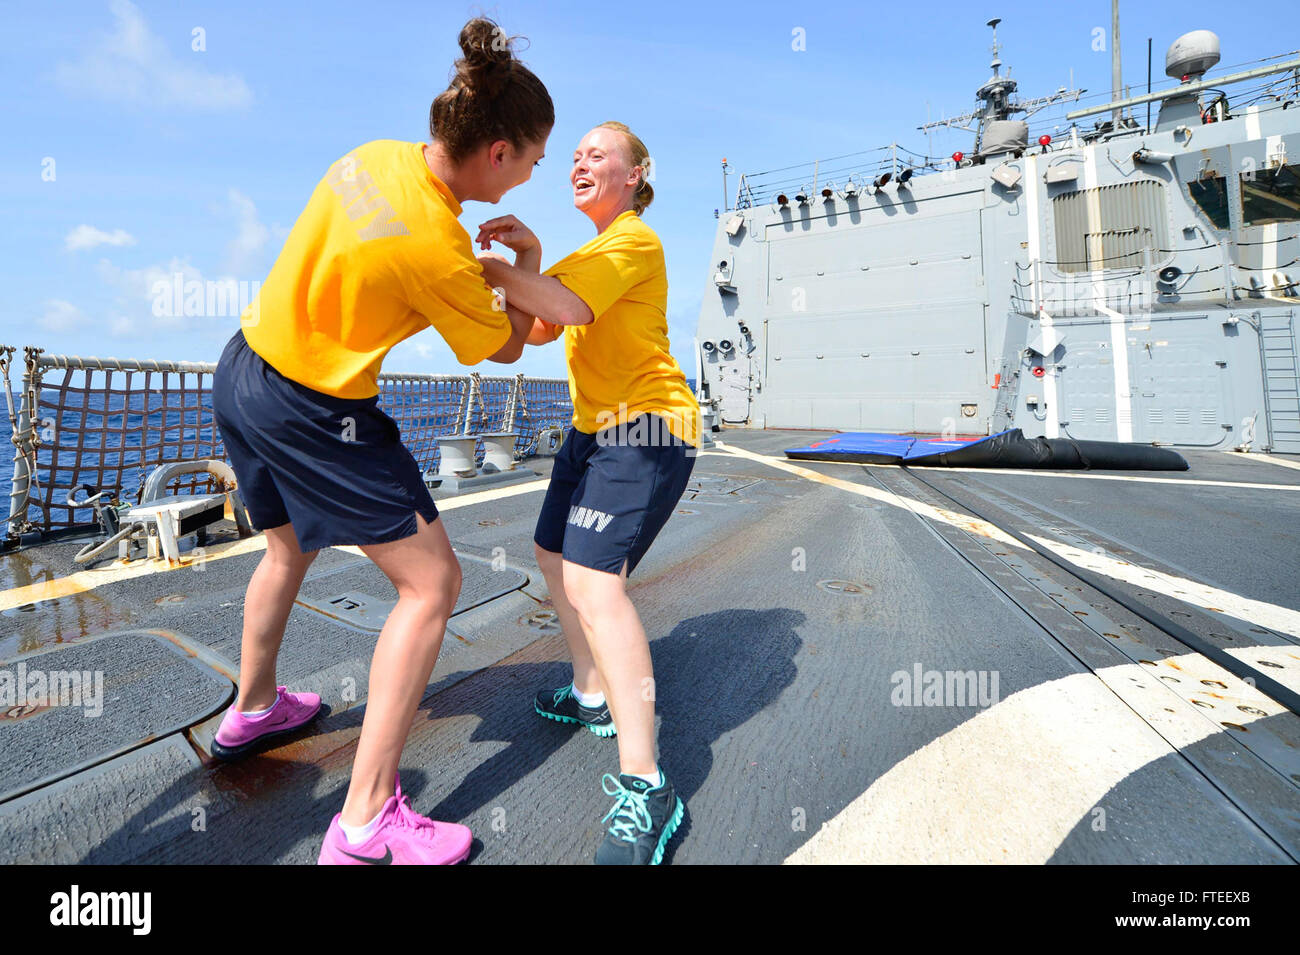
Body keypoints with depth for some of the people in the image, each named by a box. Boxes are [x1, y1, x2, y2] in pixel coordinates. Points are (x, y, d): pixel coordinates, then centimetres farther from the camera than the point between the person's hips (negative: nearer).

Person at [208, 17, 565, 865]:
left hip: (242, 372, 9)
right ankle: (366, 822, 5)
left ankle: (252, 708, 52)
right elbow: (506, 348, -7)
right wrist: (526, 261, 9)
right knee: (432, 584, -2)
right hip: (315, 413, -9)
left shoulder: (375, 155, -1)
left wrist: (479, 270, 12)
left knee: (289, 549, 29)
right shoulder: (439, 250, -24)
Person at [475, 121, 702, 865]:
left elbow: (568, 307, -27)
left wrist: (492, 267, -16)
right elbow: (540, 329, 10)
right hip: (597, 427, 11)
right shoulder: (598, 250, 23)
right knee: (556, 555, 17)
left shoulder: (635, 239, -8)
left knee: (593, 578, -24)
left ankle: (645, 788, -20)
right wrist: (528, 257, -4)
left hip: (647, 427, -11)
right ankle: (593, 697, 34)